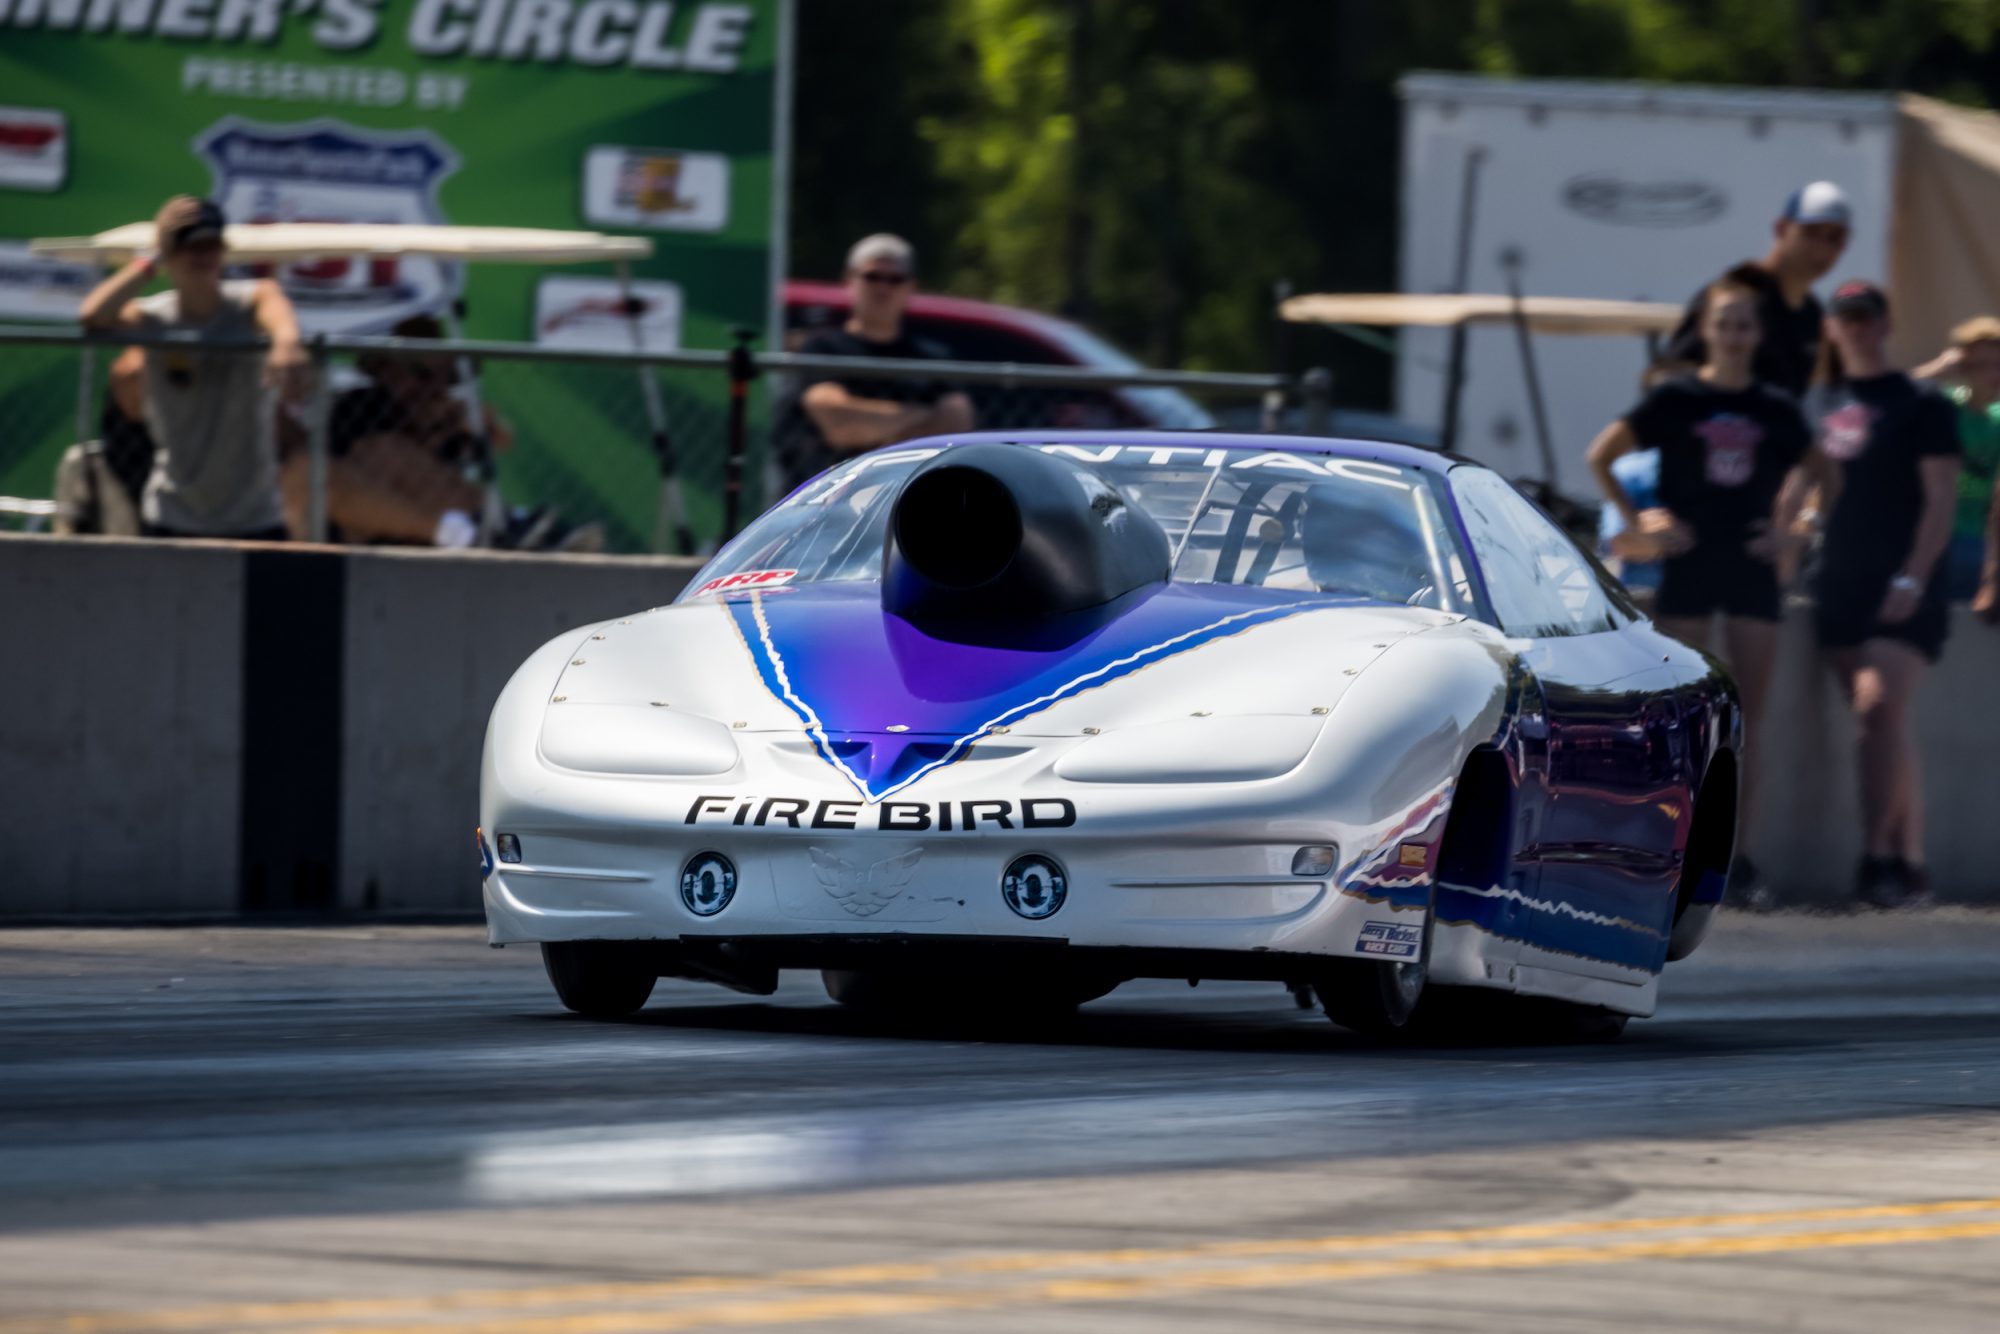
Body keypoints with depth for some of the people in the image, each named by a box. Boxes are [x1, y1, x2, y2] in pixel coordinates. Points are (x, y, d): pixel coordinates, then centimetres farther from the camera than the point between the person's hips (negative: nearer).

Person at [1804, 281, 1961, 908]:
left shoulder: (1921, 407, -3)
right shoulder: (1816, 404, 14)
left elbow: (1941, 499, -8)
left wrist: (1912, 578, -16)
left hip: (1901, 590, -6)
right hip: (1841, 584, 6)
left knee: (1880, 709, -18)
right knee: (1886, 725, 6)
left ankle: (1880, 857, -19)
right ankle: (1908, 861, 8)